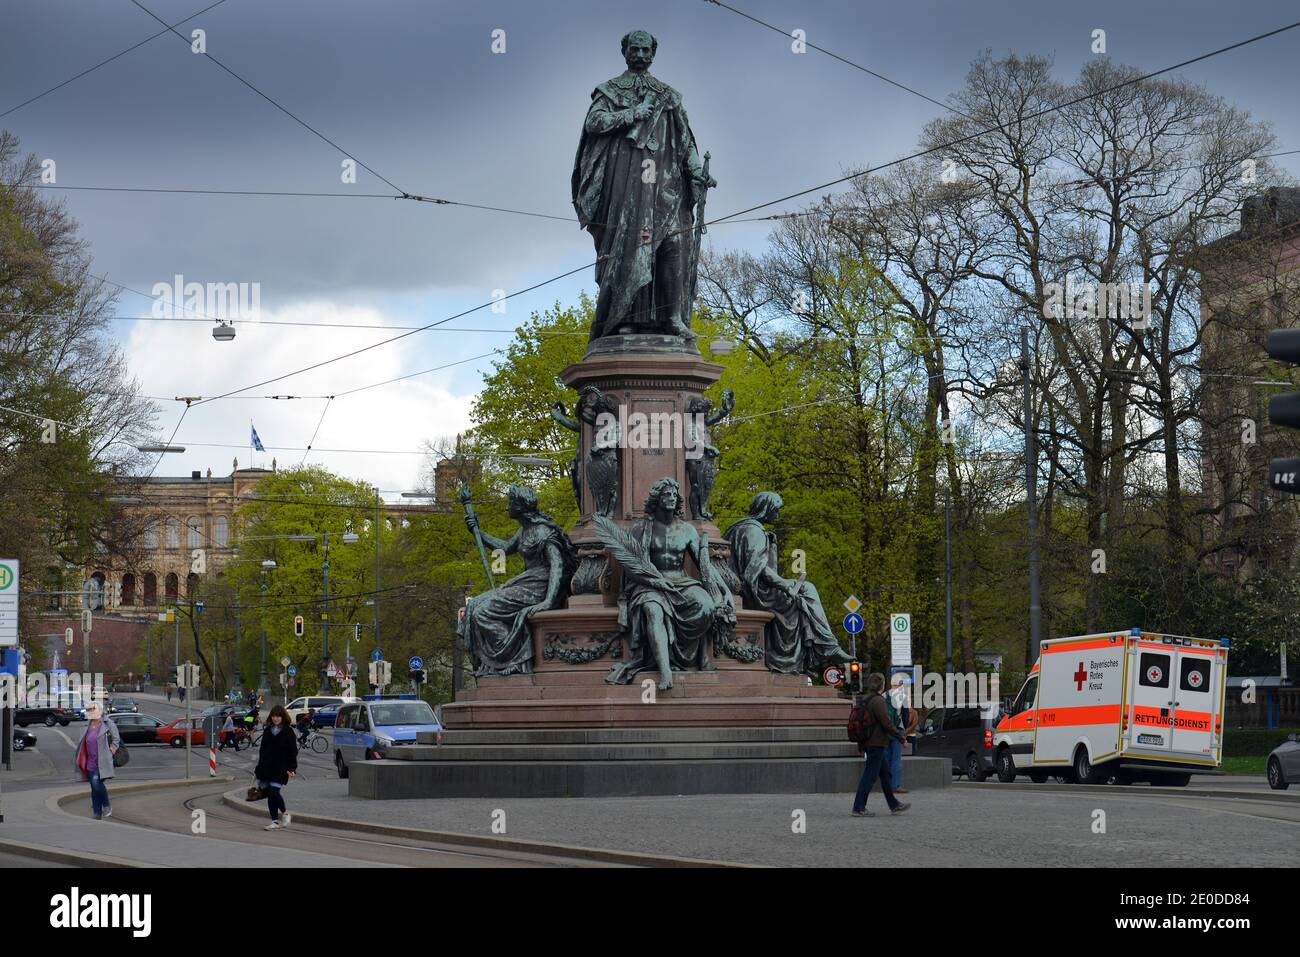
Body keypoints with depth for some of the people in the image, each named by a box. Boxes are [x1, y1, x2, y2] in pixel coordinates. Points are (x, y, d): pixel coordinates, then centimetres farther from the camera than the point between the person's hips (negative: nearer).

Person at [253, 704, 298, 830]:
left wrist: (292, 768, -12)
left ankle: (285, 813, 9)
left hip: (280, 768, -5)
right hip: (266, 767, 5)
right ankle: (275, 821, 10)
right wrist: (258, 767, 17)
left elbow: (292, 752, -3)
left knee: (274, 792, -15)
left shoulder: (288, 732, -1)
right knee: (269, 794, 3)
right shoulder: (268, 731, 14)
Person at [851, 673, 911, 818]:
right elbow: (887, 723, -19)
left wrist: (861, 747, 20)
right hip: (877, 743, -10)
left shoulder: (864, 701, 12)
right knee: (869, 776, -7)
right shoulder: (878, 701, -16)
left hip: (868, 743, 10)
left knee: (885, 774, 17)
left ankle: (894, 805, 24)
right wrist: (900, 737, -7)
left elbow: (860, 724, 16)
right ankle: (858, 808, -7)